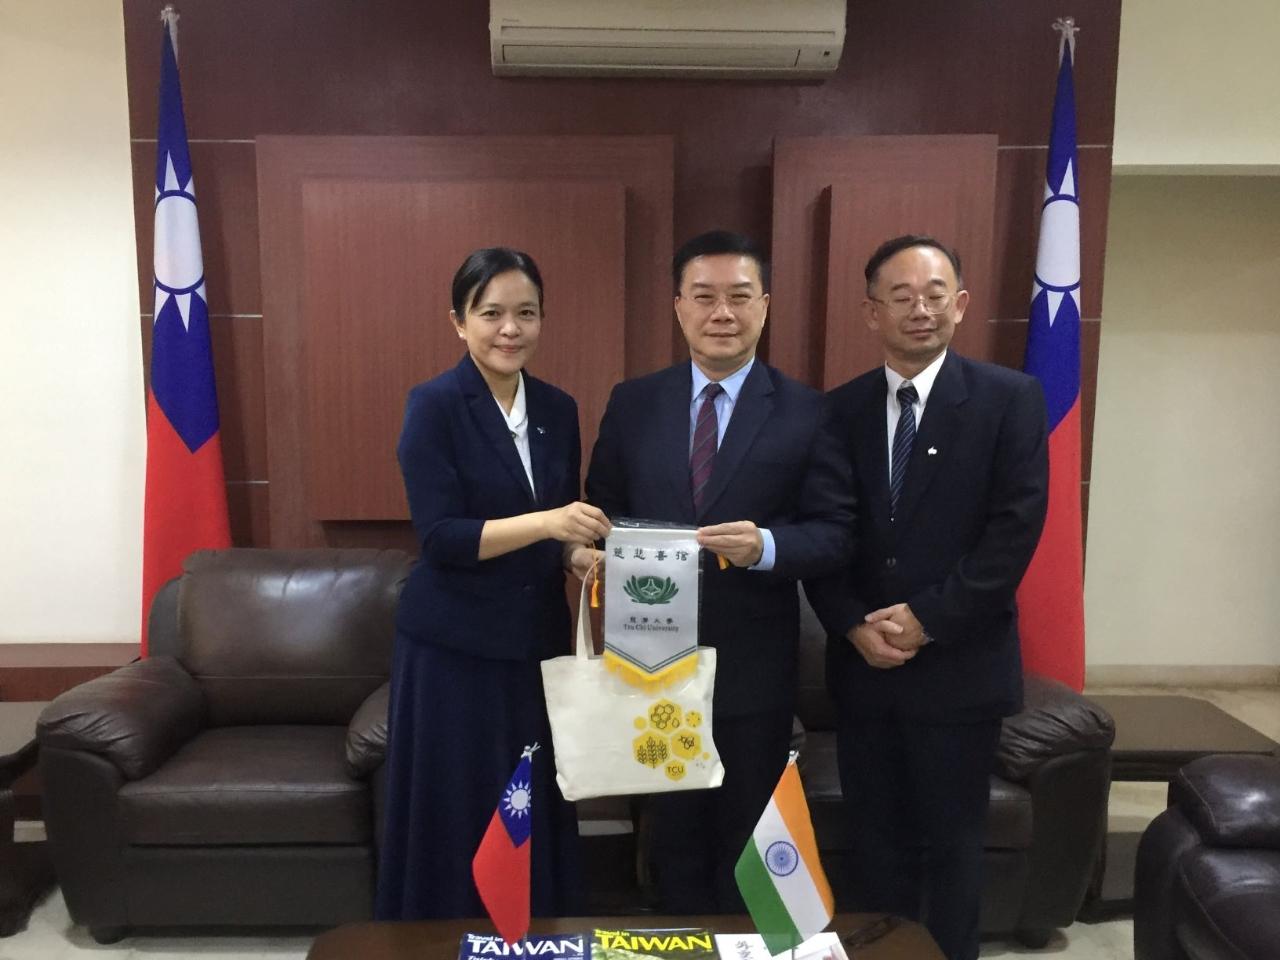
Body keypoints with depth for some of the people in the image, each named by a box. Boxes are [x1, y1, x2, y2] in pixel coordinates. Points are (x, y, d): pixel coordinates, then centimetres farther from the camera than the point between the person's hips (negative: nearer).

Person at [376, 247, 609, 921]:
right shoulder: (434, 405, -10)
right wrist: (545, 523, -27)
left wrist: (581, 554, -10)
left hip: (538, 640, 5)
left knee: (538, 811, 13)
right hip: (453, 647, -5)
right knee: (457, 817, 7)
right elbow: (439, 536, -17)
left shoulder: (558, 409, 6)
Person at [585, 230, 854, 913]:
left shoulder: (806, 411, -5)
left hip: (755, 665, -1)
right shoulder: (632, 403, 2)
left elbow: (834, 530, -8)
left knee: (747, 844, 18)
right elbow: (602, 510, 7)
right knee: (673, 832, 20)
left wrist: (765, 546, -26)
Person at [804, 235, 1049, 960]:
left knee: (953, 845, 12)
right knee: (877, 843, 15)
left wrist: (927, 619, -15)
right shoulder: (839, 409, 4)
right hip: (862, 665, 3)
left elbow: (1017, 528, -11)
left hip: (959, 667, -2)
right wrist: (855, 627, -10)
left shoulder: (1011, 398, -4)